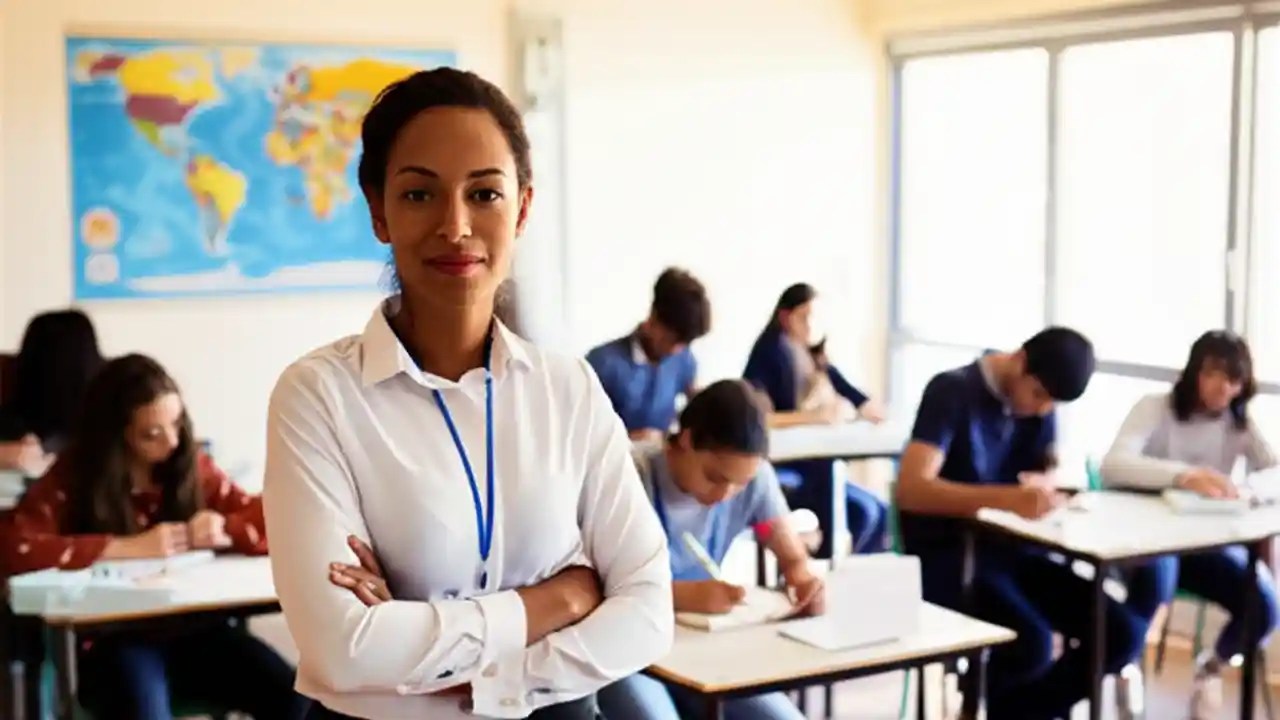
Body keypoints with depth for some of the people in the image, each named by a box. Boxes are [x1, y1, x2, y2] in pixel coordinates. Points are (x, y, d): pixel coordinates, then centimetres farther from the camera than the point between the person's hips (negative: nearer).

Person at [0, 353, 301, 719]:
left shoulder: (193, 466, 8)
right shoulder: (73, 478, -3)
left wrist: (225, 530, -16)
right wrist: (129, 547, -19)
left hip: (191, 629, 4)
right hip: (111, 639, -3)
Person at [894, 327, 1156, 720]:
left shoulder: (1038, 404, 8)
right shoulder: (953, 391, -13)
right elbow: (911, 489, -24)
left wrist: (1041, 484, -11)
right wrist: (1008, 498, -38)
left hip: (1011, 550, 7)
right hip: (948, 556, -7)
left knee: (1122, 632, -12)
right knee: (1032, 643, -31)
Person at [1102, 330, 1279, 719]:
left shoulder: (1239, 422, 4)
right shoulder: (1155, 408, -12)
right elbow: (1112, 465, -30)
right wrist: (1185, 475, -46)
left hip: (1204, 544, 5)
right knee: (1156, 573, -38)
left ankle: (1211, 667, 16)